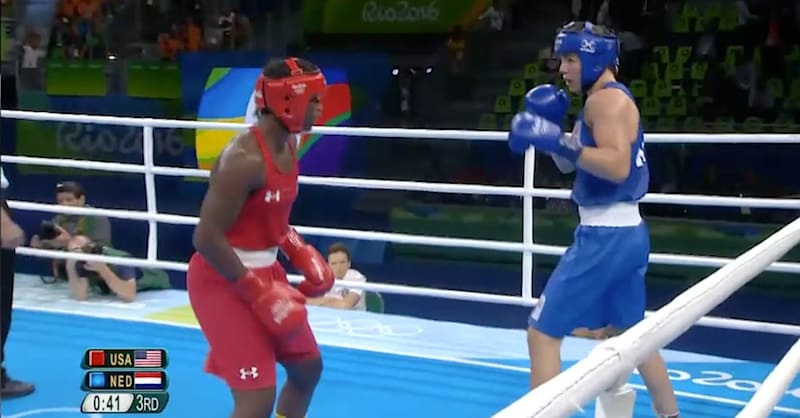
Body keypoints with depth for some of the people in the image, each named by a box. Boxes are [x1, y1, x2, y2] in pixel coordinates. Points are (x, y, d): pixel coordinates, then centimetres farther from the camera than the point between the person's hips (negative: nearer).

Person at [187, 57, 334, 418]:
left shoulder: (288, 147, 5)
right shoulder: (244, 158, -25)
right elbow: (205, 237, -27)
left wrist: (302, 254, 6)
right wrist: (258, 292, -24)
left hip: (265, 270, 10)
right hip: (224, 280, -10)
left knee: (308, 366, 21)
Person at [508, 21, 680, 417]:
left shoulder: (607, 98, -13)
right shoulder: (608, 101, 17)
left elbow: (617, 167, -27)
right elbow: (568, 164, 21)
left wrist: (558, 141, -30)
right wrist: (548, 126, 6)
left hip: (605, 237, -11)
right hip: (628, 234, 11)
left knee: (542, 333, -6)